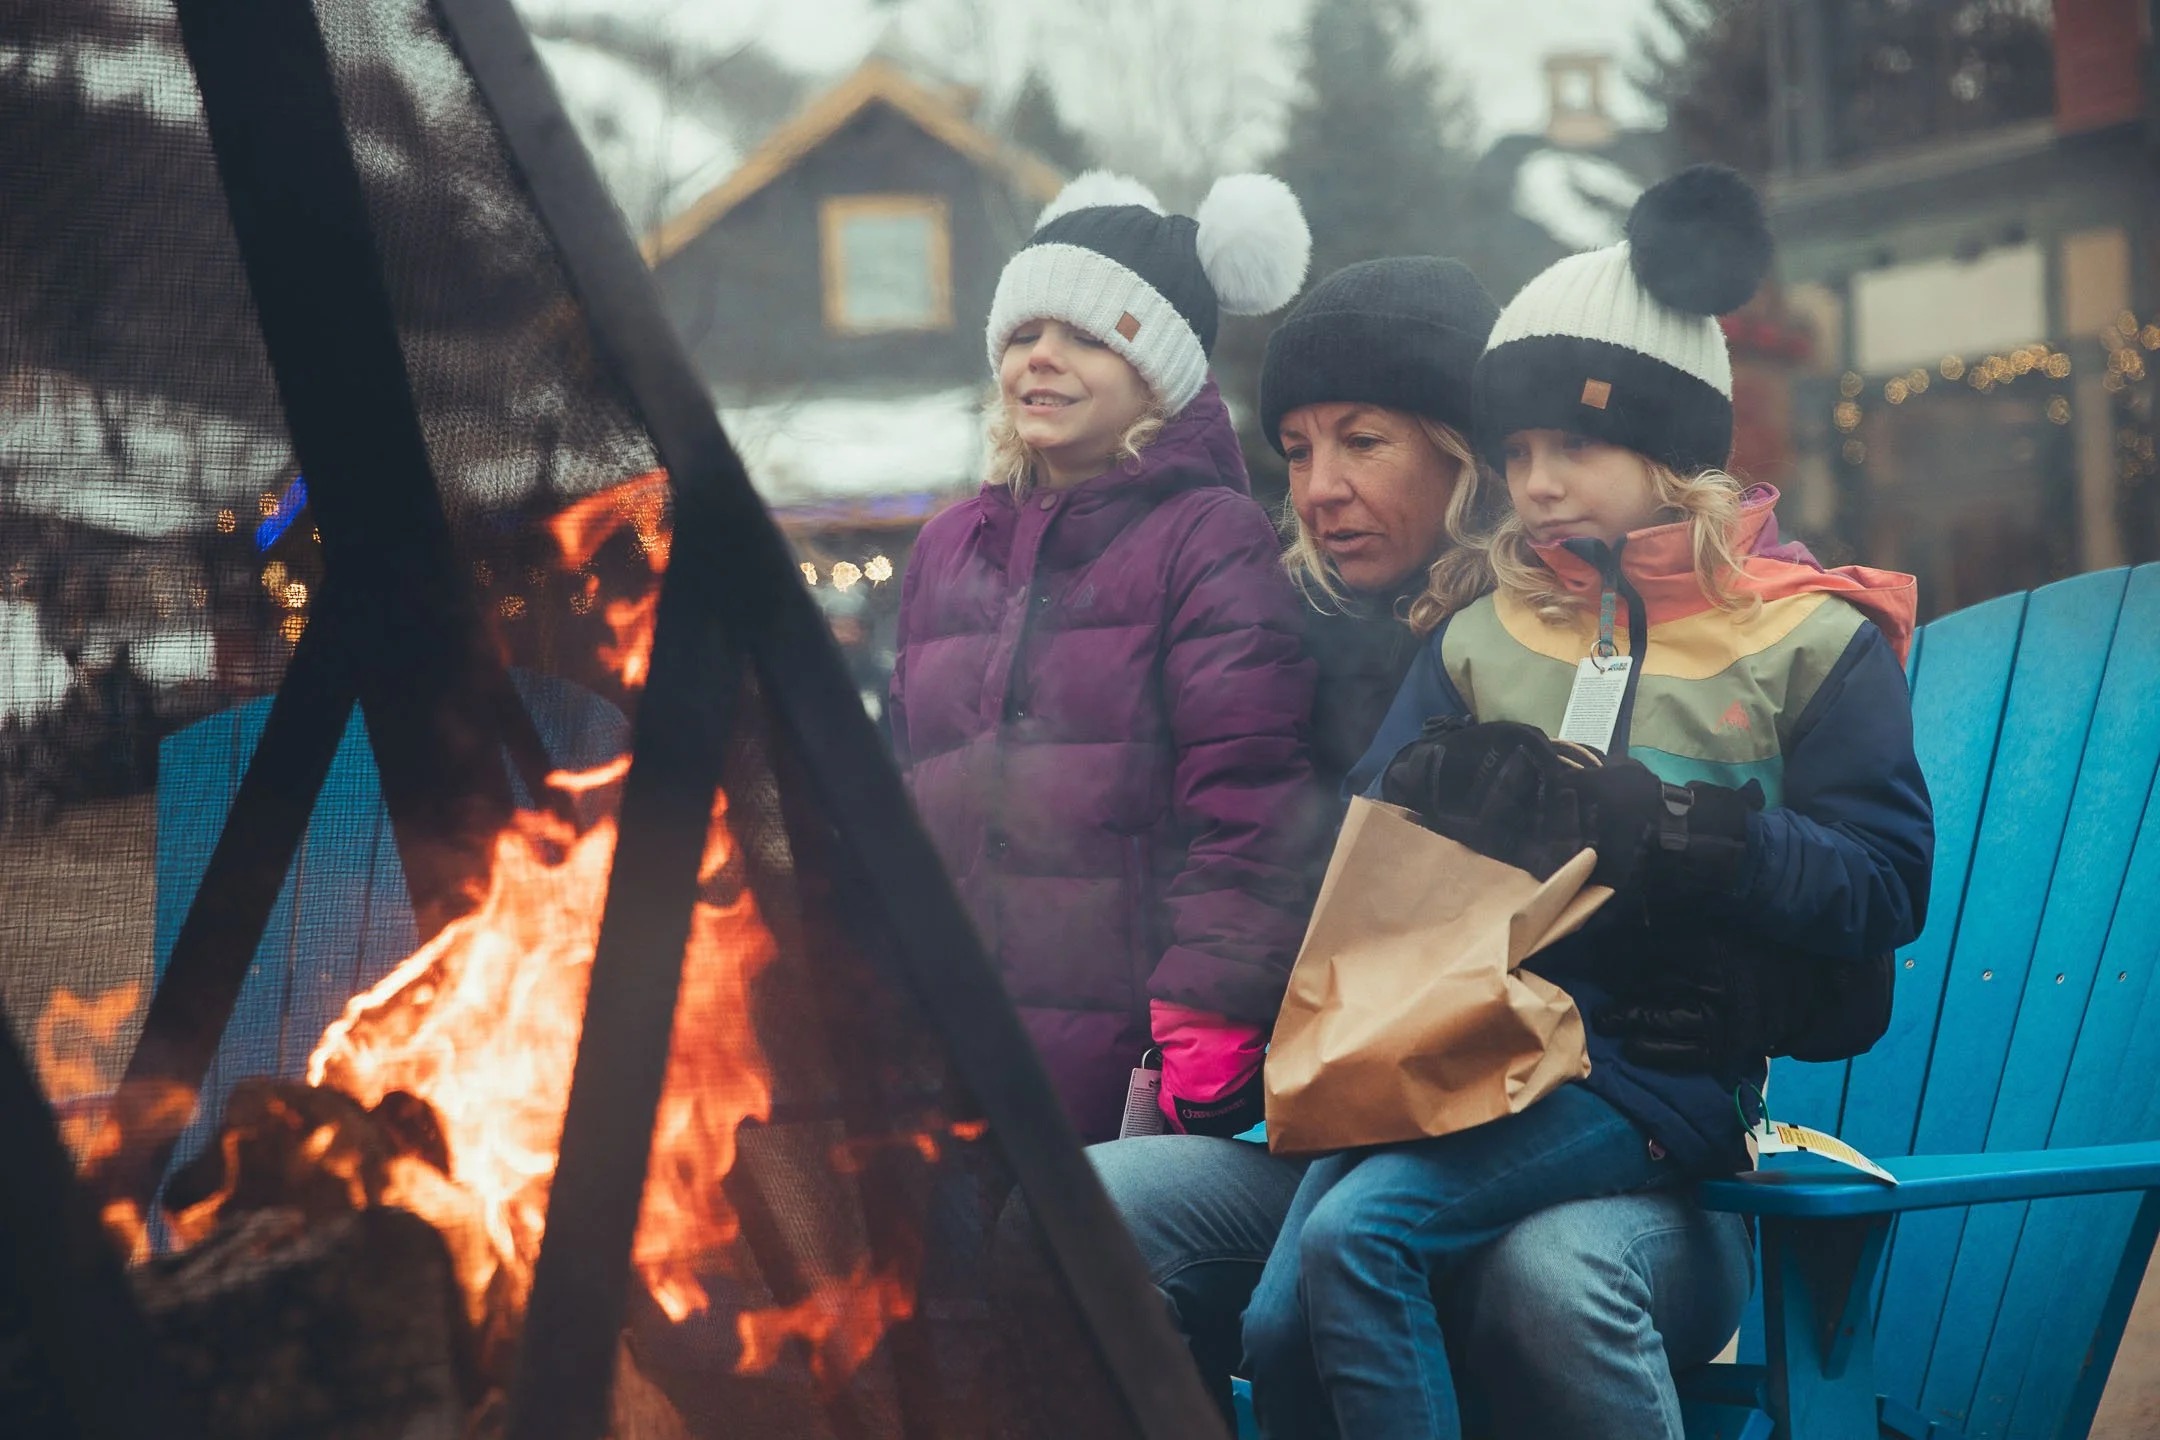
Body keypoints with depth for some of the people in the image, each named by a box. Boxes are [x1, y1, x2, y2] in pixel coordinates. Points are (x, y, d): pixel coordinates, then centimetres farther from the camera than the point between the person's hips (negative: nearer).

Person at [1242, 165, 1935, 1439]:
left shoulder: (1812, 640, 5)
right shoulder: (1480, 640, 17)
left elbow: (1884, 887, -4)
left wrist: (1658, 832, -15)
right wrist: (1452, 799, -12)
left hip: (1663, 1061, -4)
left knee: (1357, 1231, -28)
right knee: (1281, 1328, -19)